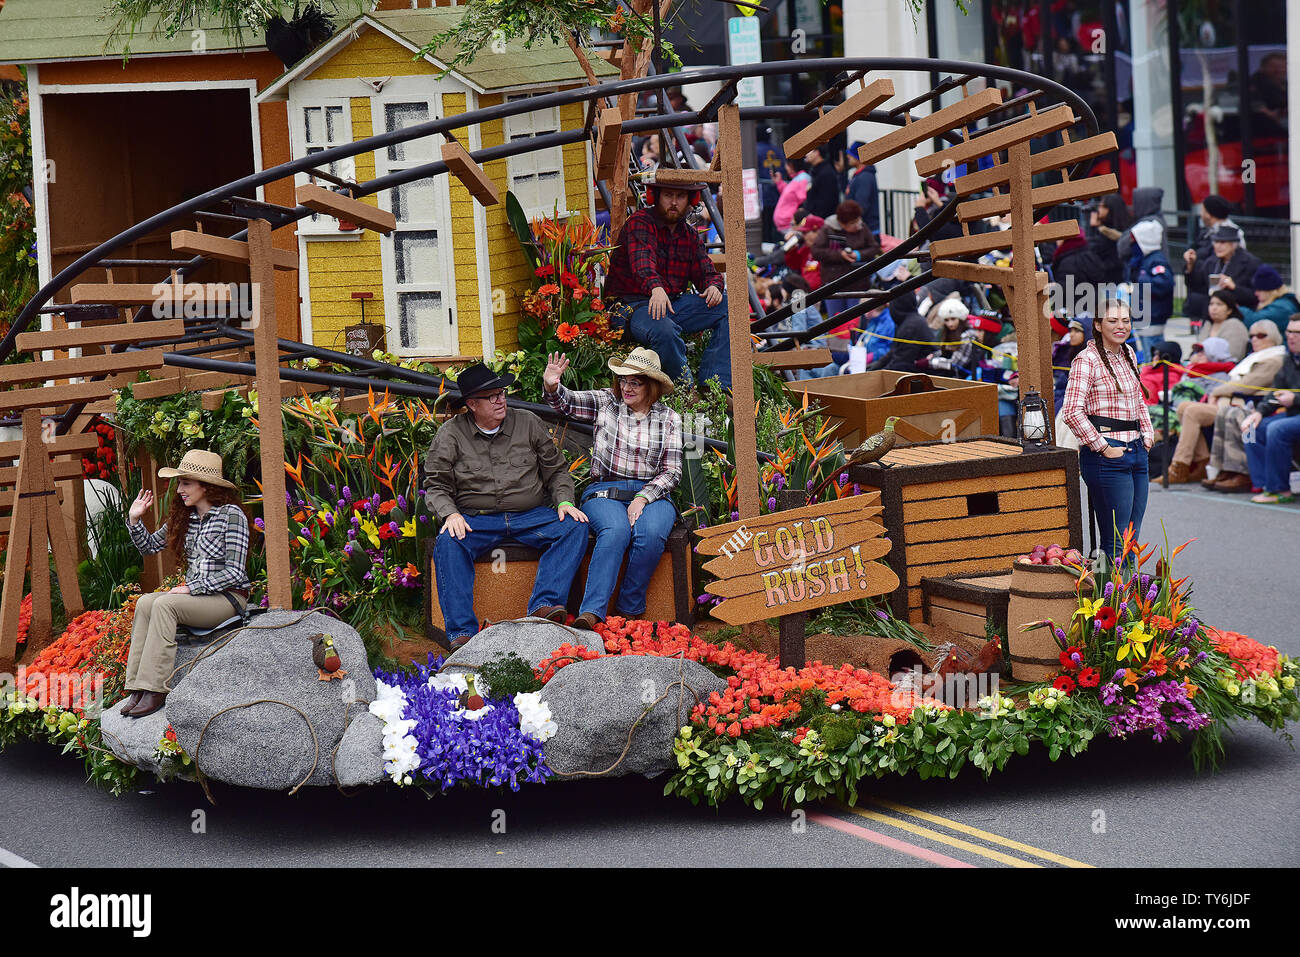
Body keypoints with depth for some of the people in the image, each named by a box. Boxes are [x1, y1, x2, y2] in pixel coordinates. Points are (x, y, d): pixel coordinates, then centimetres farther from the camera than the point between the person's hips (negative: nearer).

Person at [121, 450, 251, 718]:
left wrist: (191, 588, -17)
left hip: (228, 596, -7)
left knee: (164, 604, -28)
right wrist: (134, 519, 8)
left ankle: (155, 691, -31)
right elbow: (149, 546, 26)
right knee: (145, 602, -19)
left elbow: (235, 572, -15)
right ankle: (137, 688, -25)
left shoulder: (231, 515, -10)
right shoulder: (184, 518, 12)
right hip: (196, 595, 7)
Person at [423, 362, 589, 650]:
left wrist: (564, 501, -3)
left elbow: (556, 470, 16)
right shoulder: (451, 433, 5)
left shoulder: (528, 423, 10)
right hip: (477, 518, -2)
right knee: (448, 543, -32)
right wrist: (450, 513, -15)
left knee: (574, 528, -25)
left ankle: (543, 606, -37)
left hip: (531, 516, 2)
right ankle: (461, 632, -35)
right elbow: (436, 486, 4)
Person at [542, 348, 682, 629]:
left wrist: (643, 498, -10)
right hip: (605, 491, -1)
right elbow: (566, 403, -1)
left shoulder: (668, 419, 10)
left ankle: (628, 611, -20)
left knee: (651, 534, -32)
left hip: (651, 493, 1)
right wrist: (551, 386, -25)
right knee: (616, 531, -34)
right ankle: (591, 613, -42)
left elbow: (672, 471, 6)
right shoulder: (606, 402, 10)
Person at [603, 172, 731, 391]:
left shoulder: (690, 235, 16)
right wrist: (656, 288, -49)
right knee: (663, 330, -40)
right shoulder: (640, 223, -8)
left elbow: (705, 270, 12)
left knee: (728, 306, -11)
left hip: (674, 302, 7)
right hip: (633, 305, -7)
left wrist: (713, 286, -15)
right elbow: (642, 260, -28)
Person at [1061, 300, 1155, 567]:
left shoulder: (1128, 355, 14)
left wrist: (1148, 434, 15)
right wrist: (1103, 448, -16)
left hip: (1136, 450, 8)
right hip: (1107, 456, -8)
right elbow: (1072, 412, -18)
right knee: (1116, 540, -8)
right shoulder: (1087, 360, -9)